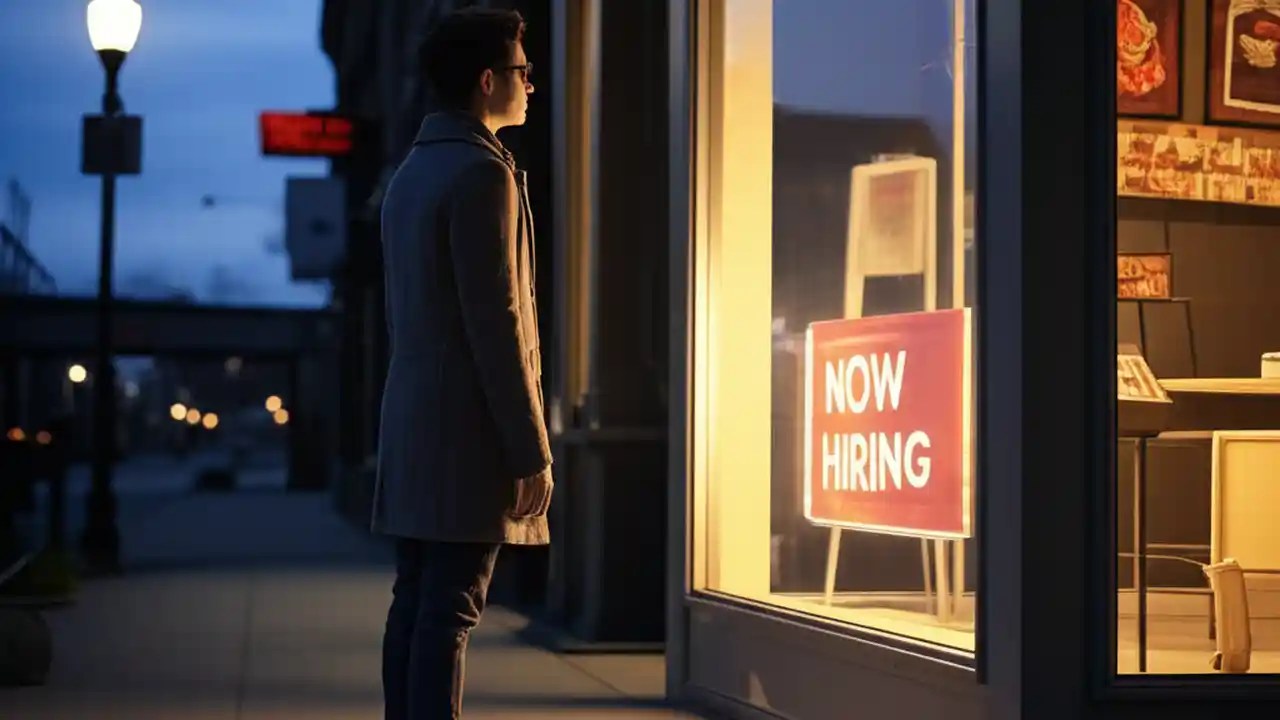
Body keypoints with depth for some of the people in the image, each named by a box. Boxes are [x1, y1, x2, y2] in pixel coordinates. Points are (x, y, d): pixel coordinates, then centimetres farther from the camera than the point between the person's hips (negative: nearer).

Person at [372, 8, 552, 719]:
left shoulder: (410, 173, 17)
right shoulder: (481, 173, -12)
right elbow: (494, 322, -17)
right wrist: (533, 452, -15)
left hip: (413, 423, 9)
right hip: (470, 430, -9)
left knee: (416, 605, 9)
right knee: (450, 611, -9)